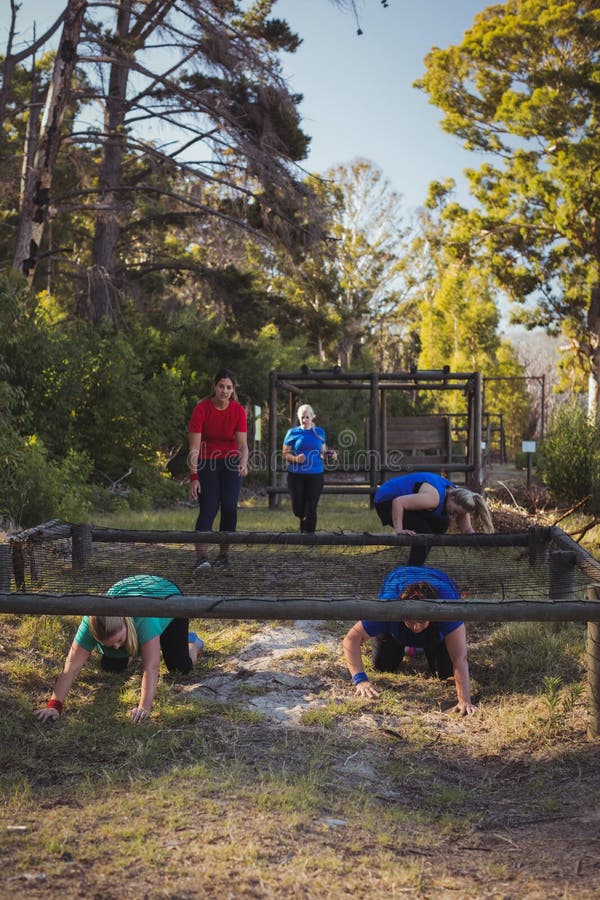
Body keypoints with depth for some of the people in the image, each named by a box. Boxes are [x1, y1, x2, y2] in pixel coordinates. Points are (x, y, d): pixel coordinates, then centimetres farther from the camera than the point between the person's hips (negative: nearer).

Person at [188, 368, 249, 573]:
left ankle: (224, 555, 4)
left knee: (229, 508, -10)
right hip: (206, 463, -2)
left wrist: (243, 463, -34)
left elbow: (243, 444, -13)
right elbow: (194, 447, -18)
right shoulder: (202, 408, -17)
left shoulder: (238, 410, -10)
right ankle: (201, 558, -24)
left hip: (230, 463, 2)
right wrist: (194, 477, -24)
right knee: (208, 508, -15)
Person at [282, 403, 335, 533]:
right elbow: (285, 454, 1)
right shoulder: (293, 433, 2)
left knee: (311, 508, -3)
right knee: (298, 508, 4)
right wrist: (295, 459, -18)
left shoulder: (319, 432, 9)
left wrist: (330, 454, -4)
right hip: (296, 475, -1)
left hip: (315, 475, 1)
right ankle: (304, 527, 36)